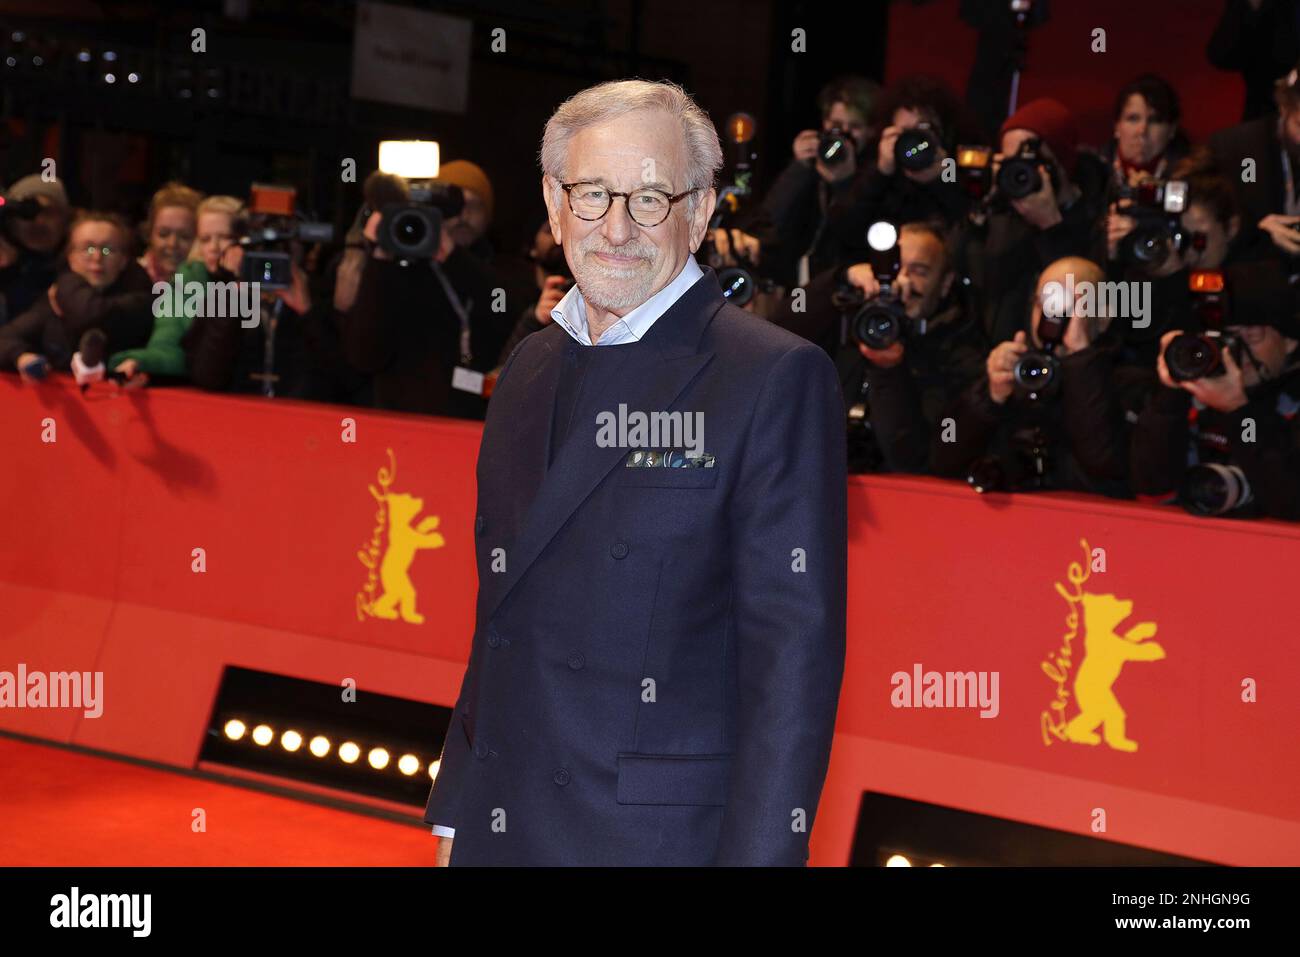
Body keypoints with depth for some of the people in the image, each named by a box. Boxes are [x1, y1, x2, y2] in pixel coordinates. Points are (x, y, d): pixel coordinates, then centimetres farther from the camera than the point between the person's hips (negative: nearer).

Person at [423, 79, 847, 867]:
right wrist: (456, 813, 14)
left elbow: (795, 652, -14)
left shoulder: (777, 378, -10)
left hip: (662, 834, -5)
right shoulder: (528, 370, 11)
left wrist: (756, 854, -18)